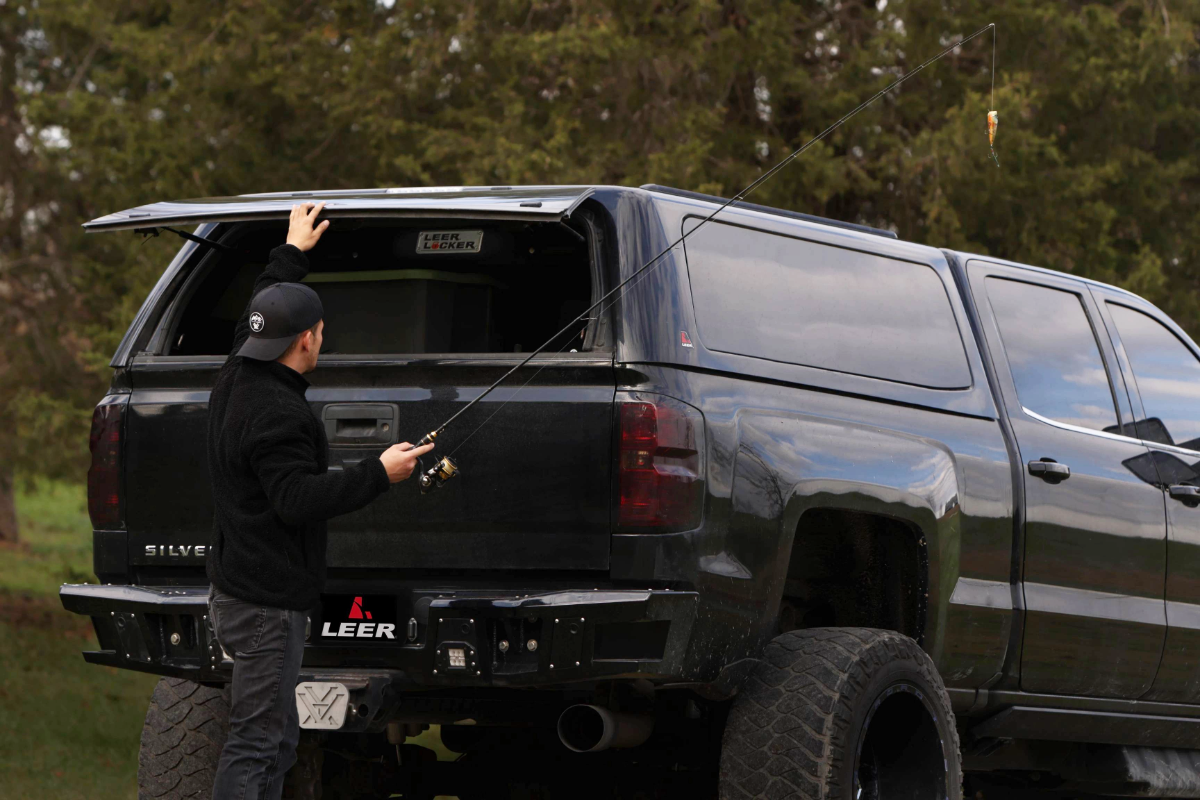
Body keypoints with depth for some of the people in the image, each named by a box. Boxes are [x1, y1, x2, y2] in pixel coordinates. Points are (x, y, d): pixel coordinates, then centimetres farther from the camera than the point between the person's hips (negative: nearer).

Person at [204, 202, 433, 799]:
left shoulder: (238, 377, 10)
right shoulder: (276, 414, -21)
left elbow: (258, 318, 30)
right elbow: (297, 499, -26)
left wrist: (293, 253, 39)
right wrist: (378, 474, -21)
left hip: (239, 587, 11)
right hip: (267, 603, -11)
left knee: (277, 740, 15)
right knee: (256, 742, -9)